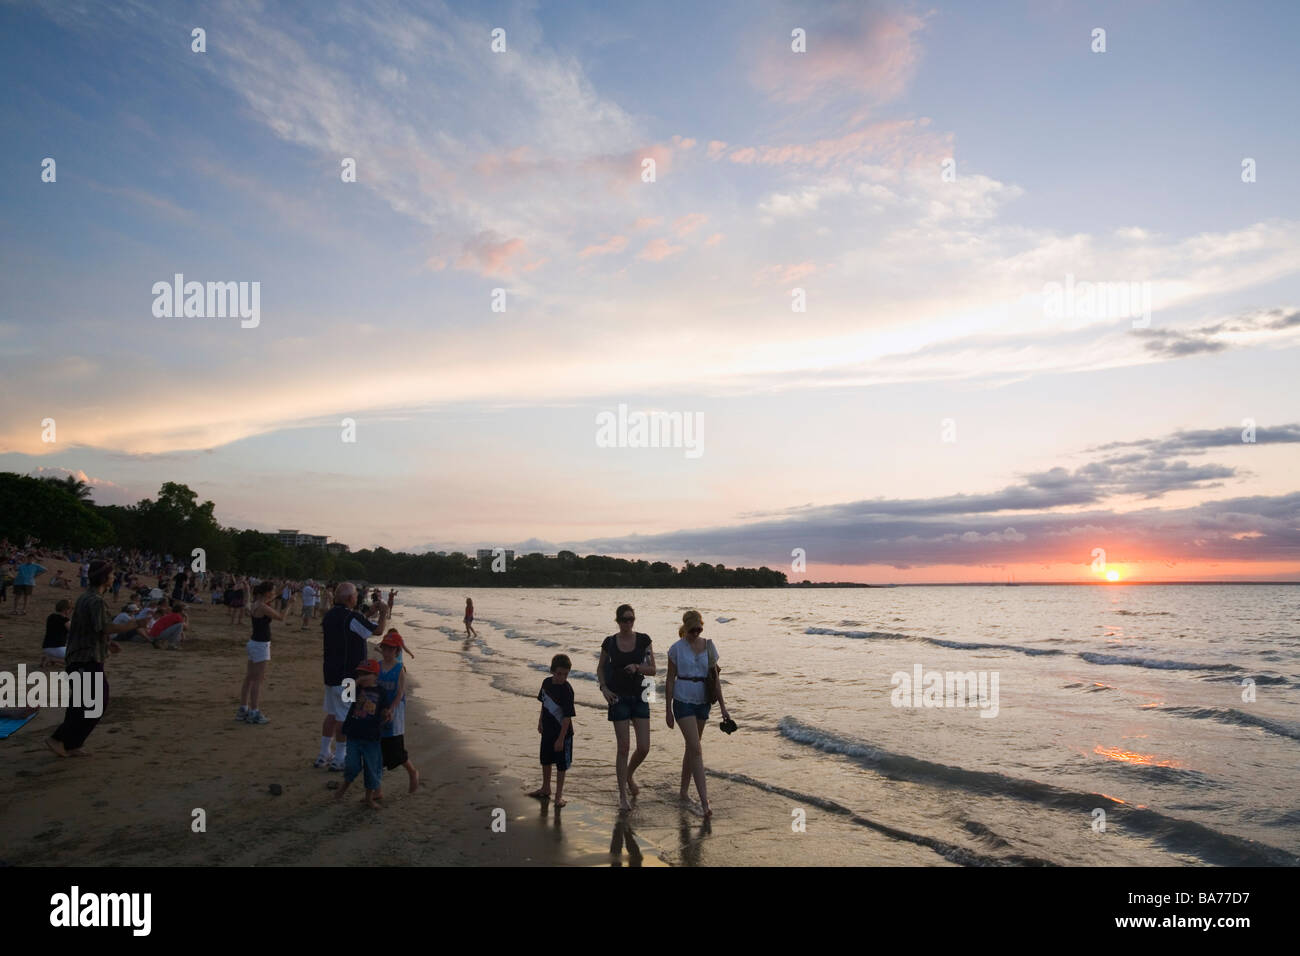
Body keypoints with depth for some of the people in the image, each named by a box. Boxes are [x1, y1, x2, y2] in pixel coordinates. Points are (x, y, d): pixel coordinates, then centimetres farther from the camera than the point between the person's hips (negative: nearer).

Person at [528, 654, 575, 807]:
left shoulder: (567, 690, -23)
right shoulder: (547, 683, -4)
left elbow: (567, 717, -22)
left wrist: (561, 739, -22)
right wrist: (540, 722, 17)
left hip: (562, 732, -6)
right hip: (547, 730, 7)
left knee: (561, 764, 6)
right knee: (545, 760, 21)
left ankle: (559, 794, 21)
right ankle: (545, 788, 41)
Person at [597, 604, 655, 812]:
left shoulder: (643, 640, -2)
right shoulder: (609, 642, -2)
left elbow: (652, 670, 0)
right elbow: (600, 668, 10)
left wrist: (637, 667, -20)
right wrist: (604, 689, -6)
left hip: (640, 697, 2)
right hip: (618, 699, -2)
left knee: (644, 748, -2)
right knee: (623, 748, -2)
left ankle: (629, 775, 30)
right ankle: (622, 796, 13)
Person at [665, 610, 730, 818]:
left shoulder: (708, 647, 3)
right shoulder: (676, 649, -6)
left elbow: (715, 677, 6)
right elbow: (670, 679, -2)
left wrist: (722, 705, 4)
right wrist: (668, 709, -2)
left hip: (702, 701, 4)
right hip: (683, 701, -4)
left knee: (691, 748, 15)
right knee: (696, 749, -12)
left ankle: (683, 791, 30)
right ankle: (704, 802, -14)